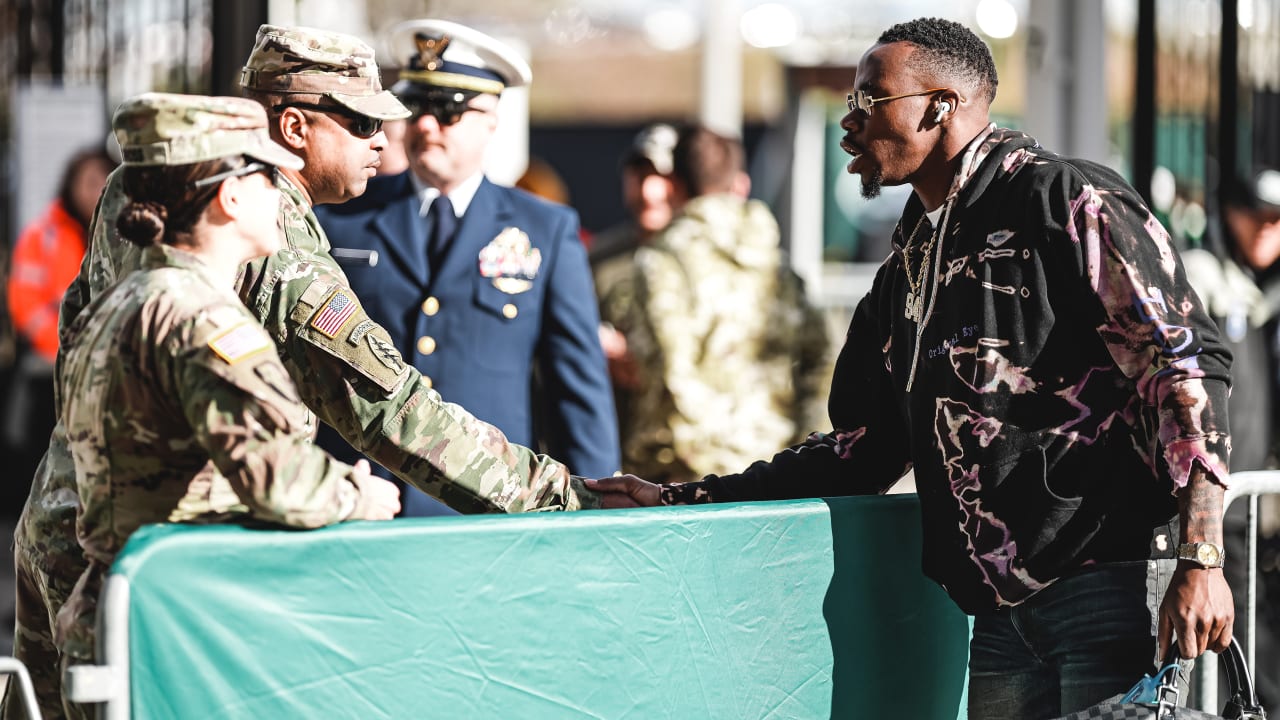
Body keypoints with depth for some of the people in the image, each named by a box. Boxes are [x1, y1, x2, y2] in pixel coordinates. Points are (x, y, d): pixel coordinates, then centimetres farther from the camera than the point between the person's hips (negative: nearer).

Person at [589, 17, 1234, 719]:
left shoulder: (1061, 200, -7)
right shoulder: (908, 267, 19)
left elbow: (1186, 361, -13)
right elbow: (864, 448, 23)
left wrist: (1199, 561, -21)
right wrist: (682, 500, 16)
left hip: (1114, 582, -7)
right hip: (1003, 608, 8)